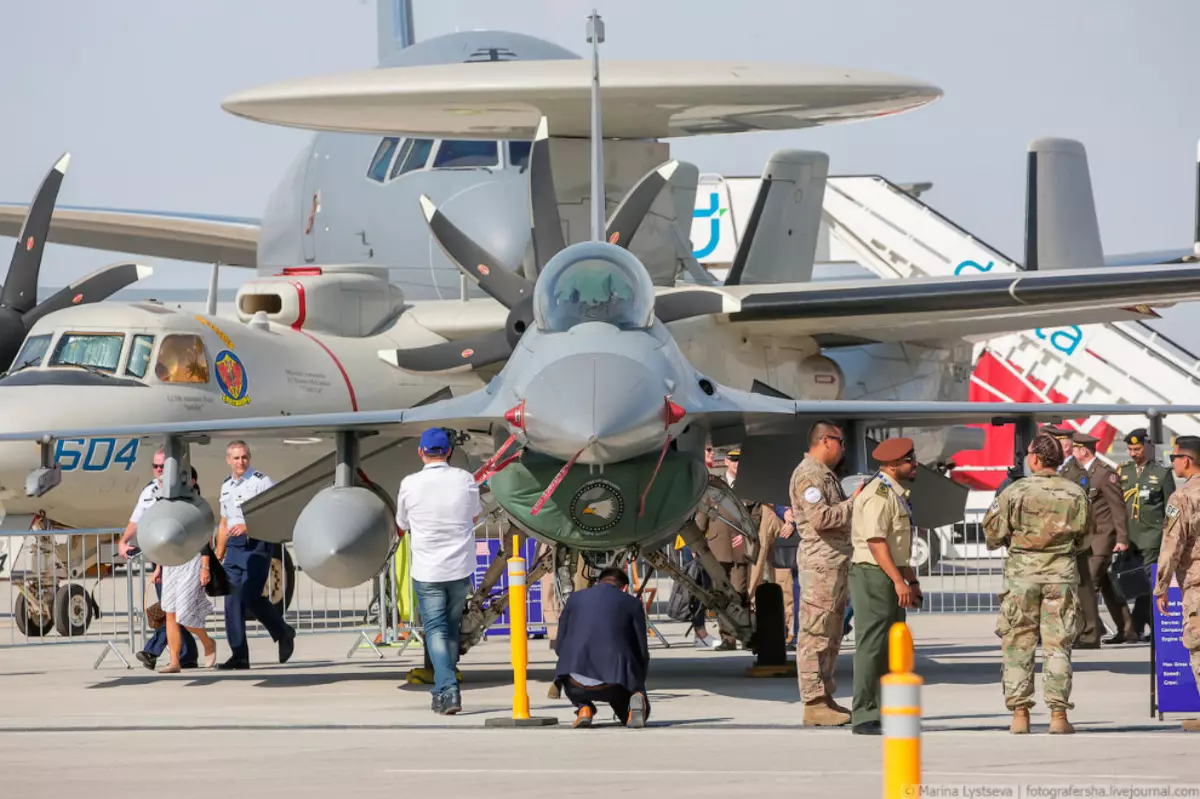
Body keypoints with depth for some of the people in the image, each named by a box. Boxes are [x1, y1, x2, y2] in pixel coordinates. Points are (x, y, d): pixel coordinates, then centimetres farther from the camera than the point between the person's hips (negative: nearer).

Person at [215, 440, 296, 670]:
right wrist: (218, 556, 22)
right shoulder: (226, 486, 17)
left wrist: (248, 526, -20)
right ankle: (239, 655, 2)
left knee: (250, 597, -14)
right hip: (234, 547, 7)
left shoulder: (261, 481, -5)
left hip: (257, 545, -7)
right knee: (232, 599, 0)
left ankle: (283, 633, 10)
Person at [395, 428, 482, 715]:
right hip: (460, 567, 2)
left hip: (427, 571, -2)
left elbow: (403, 524, 6)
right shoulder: (465, 479, -5)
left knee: (435, 629, -1)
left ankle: (448, 691, -16)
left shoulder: (410, 484, -10)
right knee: (452, 627, 17)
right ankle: (444, 689, 25)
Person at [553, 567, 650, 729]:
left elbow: (560, 646, 20)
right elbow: (642, 651, 12)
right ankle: (635, 699, -8)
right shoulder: (632, 604, 12)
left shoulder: (575, 598, 19)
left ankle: (584, 708, 10)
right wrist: (638, 685, 29)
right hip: (616, 678, -2)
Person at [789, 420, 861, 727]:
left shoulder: (825, 474, 21)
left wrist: (855, 502, 11)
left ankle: (824, 696, 19)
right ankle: (813, 703, -10)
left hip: (836, 561, 11)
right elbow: (821, 518, -22)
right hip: (821, 561, -11)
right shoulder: (808, 474, -12)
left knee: (831, 634, 14)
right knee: (815, 635, -9)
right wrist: (853, 503, -13)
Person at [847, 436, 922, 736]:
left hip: (891, 576, 11)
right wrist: (899, 581, -26)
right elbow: (876, 541, -23)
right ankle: (864, 717, -10)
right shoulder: (878, 495, -16)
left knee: (892, 647, 13)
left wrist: (911, 580, 25)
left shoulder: (896, 494, 18)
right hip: (873, 575, -11)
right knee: (872, 645, -10)